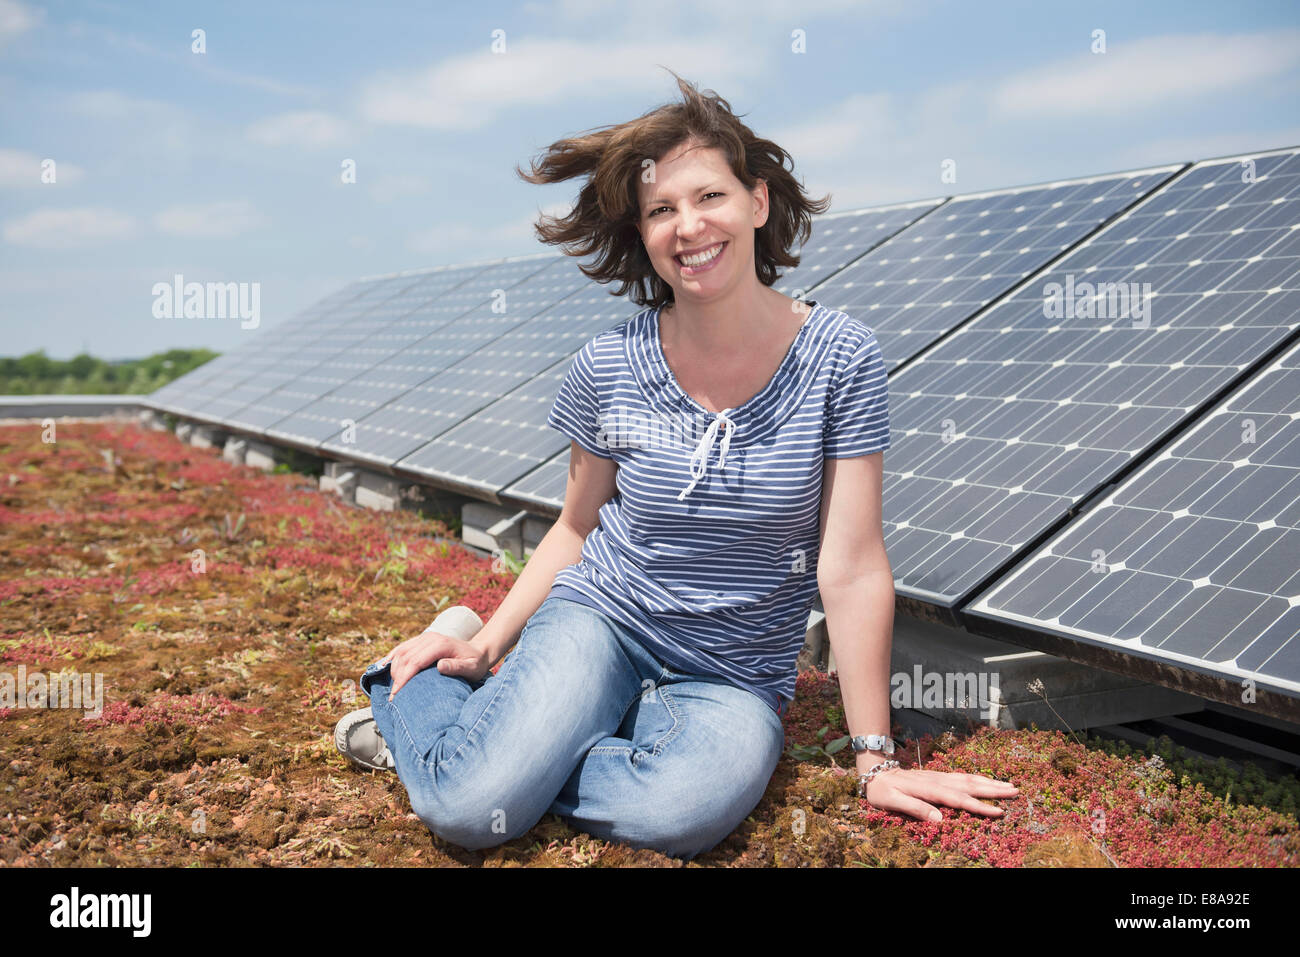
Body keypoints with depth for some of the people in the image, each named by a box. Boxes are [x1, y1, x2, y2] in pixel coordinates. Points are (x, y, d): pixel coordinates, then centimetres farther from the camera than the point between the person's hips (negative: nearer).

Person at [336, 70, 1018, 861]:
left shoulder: (840, 358, -11)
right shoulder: (609, 366, -5)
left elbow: (852, 567, -11)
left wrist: (877, 761, -9)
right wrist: (490, 641, 5)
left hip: (734, 679, 0)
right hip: (601, 618, 1)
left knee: (684, 811, -34)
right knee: (469, 811, -24)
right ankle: (415, 692, 10)